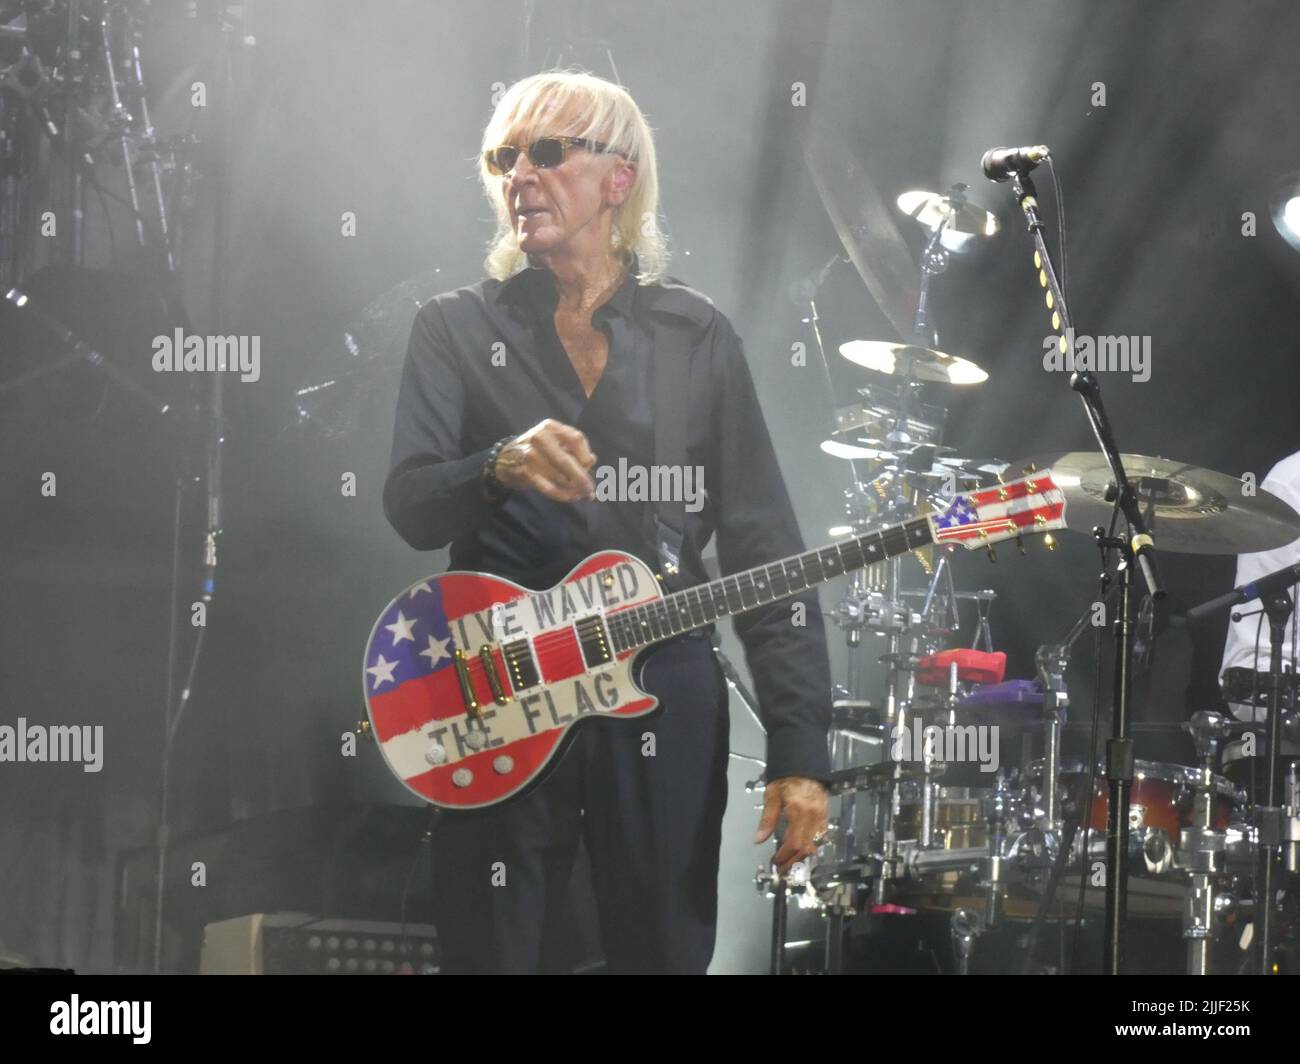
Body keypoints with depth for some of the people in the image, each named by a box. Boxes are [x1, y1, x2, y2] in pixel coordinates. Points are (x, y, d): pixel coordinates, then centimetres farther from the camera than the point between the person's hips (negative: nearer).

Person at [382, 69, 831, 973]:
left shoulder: (695, 336, 7)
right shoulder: (457, 330, 6)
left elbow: (764, 548, 3)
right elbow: (409, 506, -8)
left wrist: (800, 750, -5)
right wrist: (500, 469, -31)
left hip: (664, 700, 1)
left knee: (666, 950, 5)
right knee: (497, 953, 2)